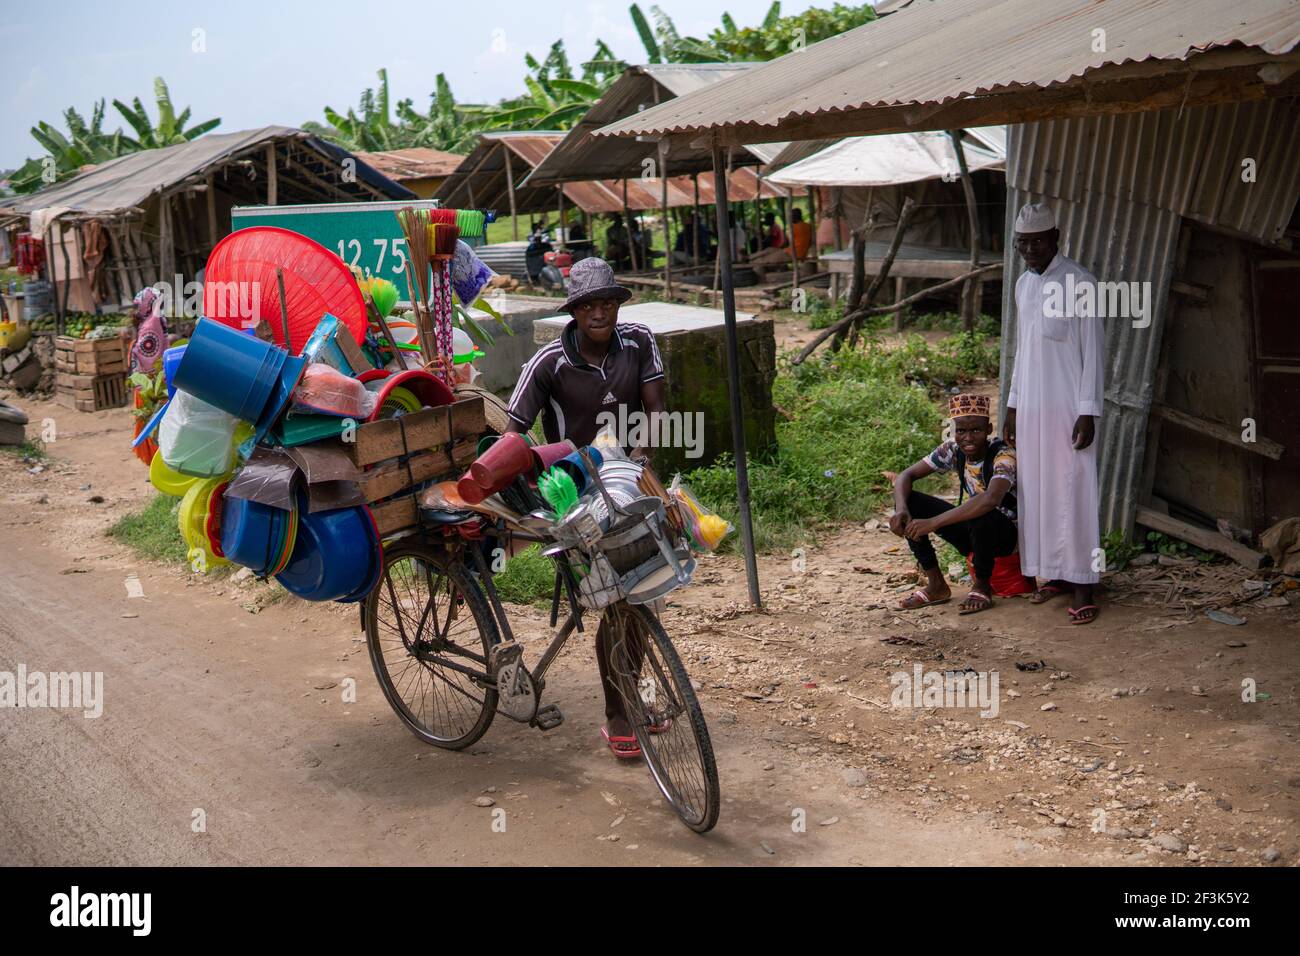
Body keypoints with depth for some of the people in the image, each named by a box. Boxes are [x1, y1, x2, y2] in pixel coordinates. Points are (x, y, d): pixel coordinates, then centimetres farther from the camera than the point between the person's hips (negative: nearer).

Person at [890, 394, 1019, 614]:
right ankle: (936, 584, -3)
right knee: (908, 500, -11)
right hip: (972, 531, 6)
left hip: (1007, 533, -6)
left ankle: (982, 586, -10)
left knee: (982, 517, -40)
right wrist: (901, 510, -29)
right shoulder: (953, 450, -8)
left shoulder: (1003, 455, -26)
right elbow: (906, 476, -6)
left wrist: (933, 523, -46)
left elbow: (991, 499, -45)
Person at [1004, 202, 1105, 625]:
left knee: (1073, 492, -5)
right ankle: (1056, 574, 20)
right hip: (1032, 407, 7)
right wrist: (1012, 407, 16)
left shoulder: (1079, 283, -9)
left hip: (1069, 408, -7)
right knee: (1038, 491, 9)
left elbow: (1093, 351, -11)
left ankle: (1083, 587, -1)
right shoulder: (1024, 285, 12)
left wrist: (1088, 412, -15)